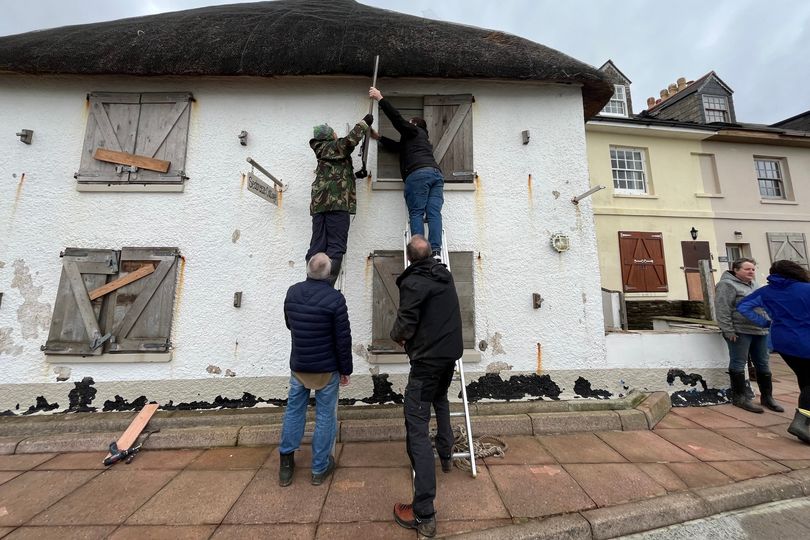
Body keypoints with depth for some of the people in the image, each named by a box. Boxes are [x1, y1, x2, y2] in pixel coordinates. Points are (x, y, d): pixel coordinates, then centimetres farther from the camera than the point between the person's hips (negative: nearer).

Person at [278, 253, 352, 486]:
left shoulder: (292, 293, -4)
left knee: (294, 411, 20)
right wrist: (345, 369, -5)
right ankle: (320, 468, 26)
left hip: (298, 365, 5)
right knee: (325, 415, 11)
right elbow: (343, 338, -17)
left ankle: (286, 463, 32)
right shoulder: (335, 298, -21)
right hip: (327, 368, -4)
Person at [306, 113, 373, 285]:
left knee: (317, 246, 2)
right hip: (337, 201, -7)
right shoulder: (335, 146, 7)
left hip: (318, 203, 7)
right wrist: (364, 123, 3)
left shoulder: (321, 150, 28)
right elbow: (350, 140, -10)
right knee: (336, 245, -9)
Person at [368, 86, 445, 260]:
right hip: (437, 173, 7)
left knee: (416, 213, -9)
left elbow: (396, 117, 7)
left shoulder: (414, 131, 20)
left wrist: (379, 98, 15)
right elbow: (398, 146, 42)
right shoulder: (424, 140, 41)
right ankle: (435, 251, -17)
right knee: (434, 213, -7)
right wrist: (378, 137, 44)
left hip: (418, 173, -7)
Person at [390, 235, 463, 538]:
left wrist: (397, 336, 4)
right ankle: (445, 456, 48)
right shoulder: (445, 274, 6)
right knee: (440, 400, 33)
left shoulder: (413, 282, -17)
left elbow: (405, 325, -18)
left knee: (416, 428, -3)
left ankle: (424, 514, 0)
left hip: (428, 358, -8)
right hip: (451, 351, 8)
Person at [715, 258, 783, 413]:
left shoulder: (754, 286, 18)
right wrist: (728, 330, -20)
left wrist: (767, 325, 17)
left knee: (763, 364, 13)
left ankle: (767, 397, 24)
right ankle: (739, 397, 4)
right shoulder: (727, 285, -10)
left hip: (760, 331, 8)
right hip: (740, 331, -8)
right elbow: (722, 310, -16)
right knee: (738, 364, -3)